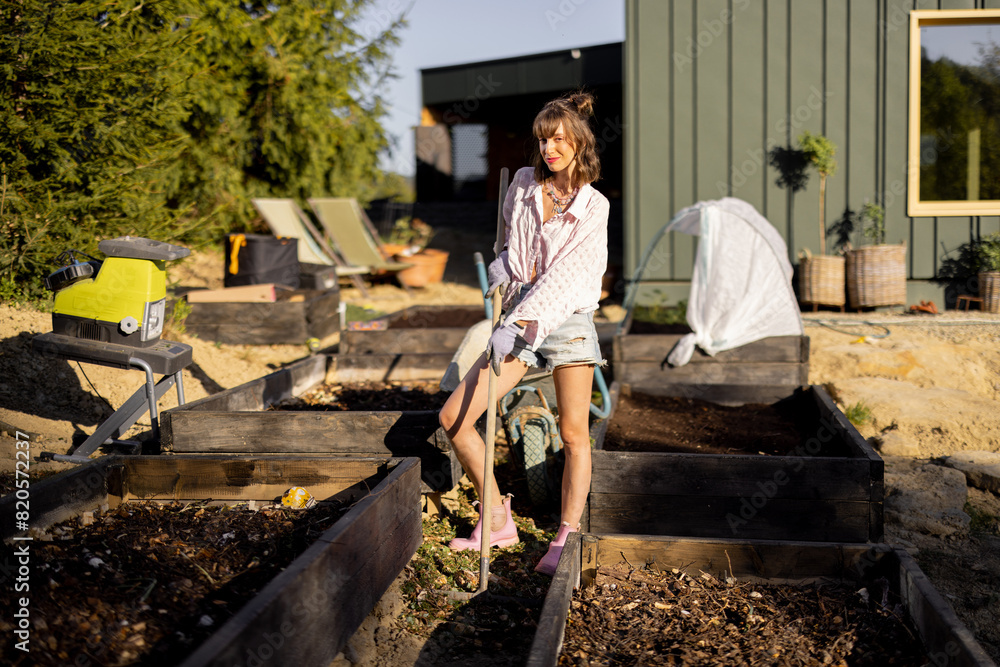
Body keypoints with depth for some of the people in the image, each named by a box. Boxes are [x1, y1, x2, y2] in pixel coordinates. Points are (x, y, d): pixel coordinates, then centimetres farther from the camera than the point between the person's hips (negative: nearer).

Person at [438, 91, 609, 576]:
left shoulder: (593, 207, -6)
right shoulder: (524, 183, 6)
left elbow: (562, 274, -16)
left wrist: (516, 326, -24)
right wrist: (505, 262, 6)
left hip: (566, 319, -4)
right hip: (518, 316, 4)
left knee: (574, 433, -1)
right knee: (453, 417, -3)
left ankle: (566, 538, 11)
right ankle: (497, 521, 9)